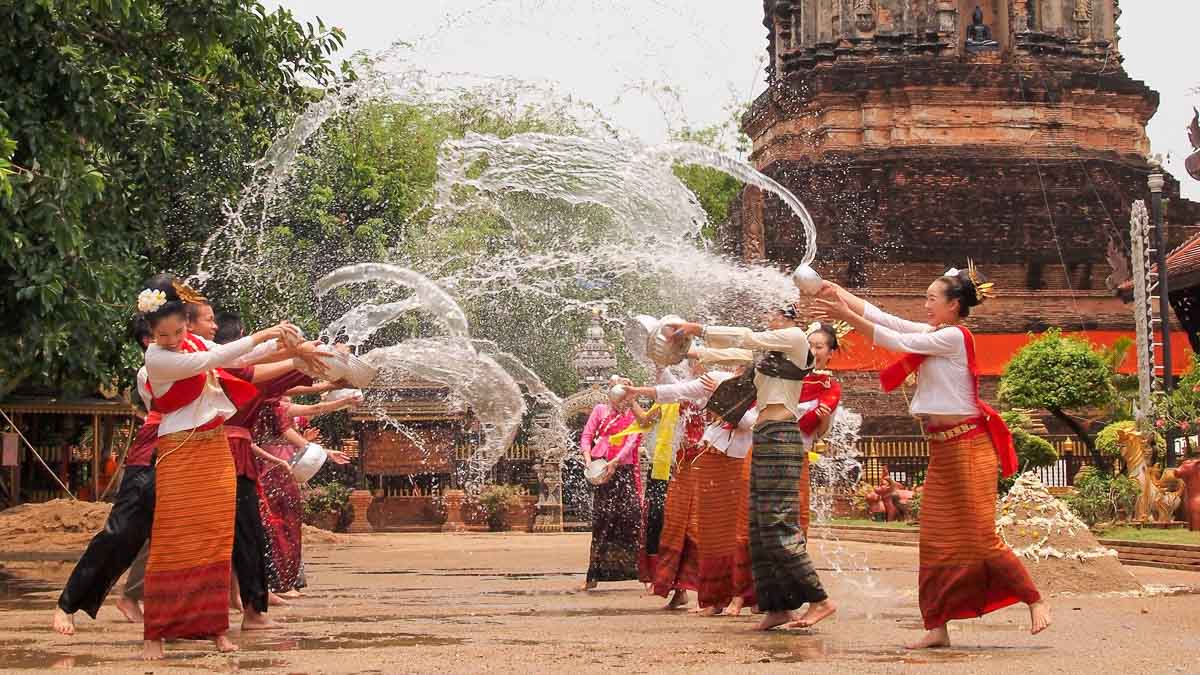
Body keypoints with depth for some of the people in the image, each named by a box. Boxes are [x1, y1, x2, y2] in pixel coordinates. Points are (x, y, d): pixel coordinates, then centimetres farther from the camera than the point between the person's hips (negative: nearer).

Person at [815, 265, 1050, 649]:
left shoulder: (954, 336, -13)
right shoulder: (933, 334, 13)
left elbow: (896, 341, -15)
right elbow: (882, 318, 11)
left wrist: (847, 316, -14)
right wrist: (837, 292, 6)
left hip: (967, 446, -9)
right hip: (942, 449, 9)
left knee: (981, 537, -7)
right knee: (936, 540, 5)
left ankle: (1035, 601, 6)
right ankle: (937, 627, 6)